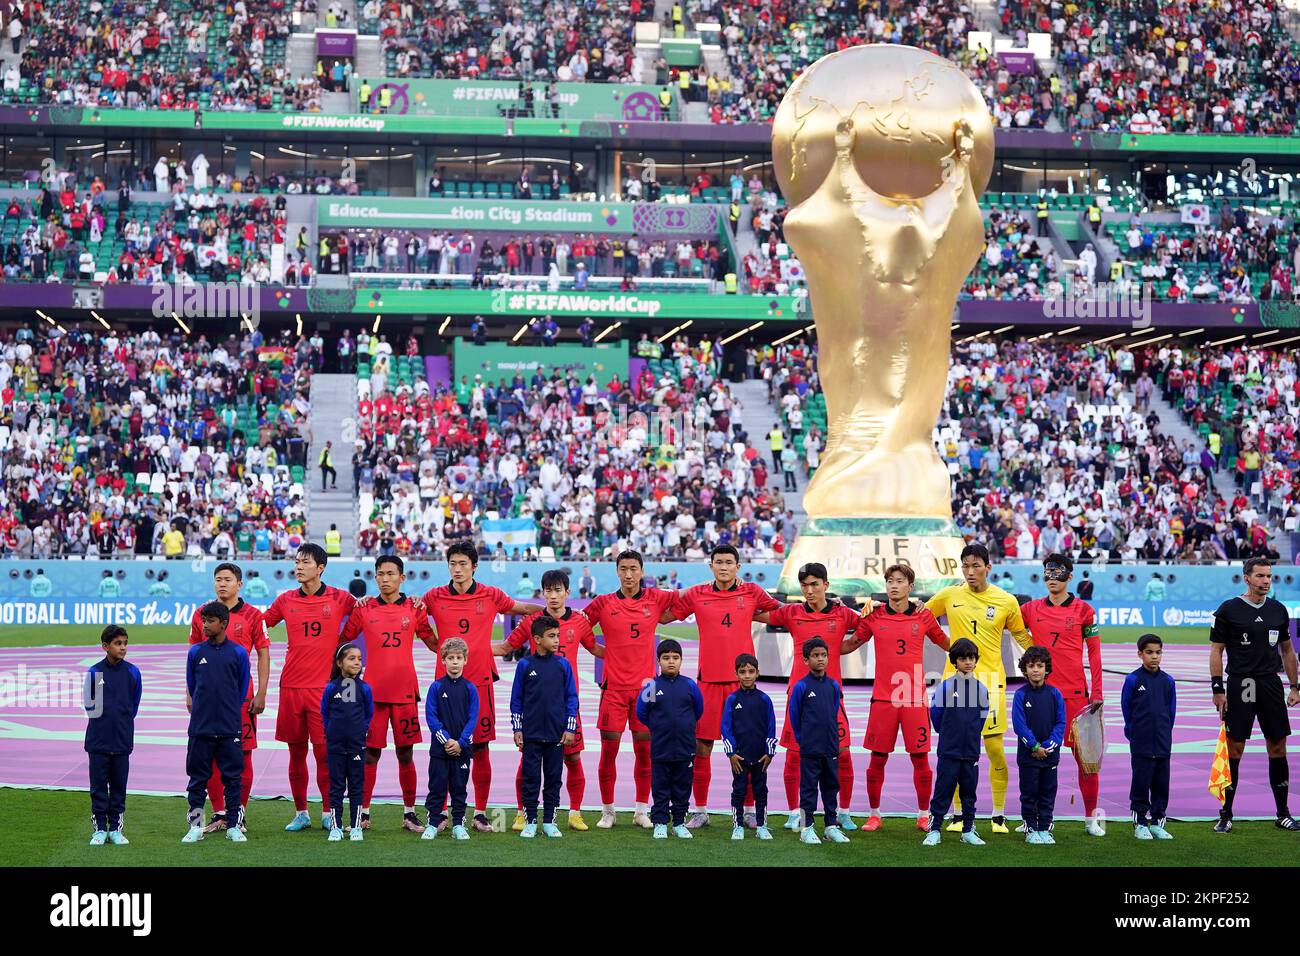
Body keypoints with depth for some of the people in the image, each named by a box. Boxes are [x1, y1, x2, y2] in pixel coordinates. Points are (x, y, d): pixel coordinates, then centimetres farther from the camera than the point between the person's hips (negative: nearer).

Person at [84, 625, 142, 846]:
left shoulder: (132, 672, 1)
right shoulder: (94, 672, -3)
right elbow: (88, 703, 6)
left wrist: (123, 722, 9)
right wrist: (100, 718, -2)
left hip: (122, 740, 1)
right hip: (98, 741, -1)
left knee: (119, 786, 6)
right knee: (99, 786, 3)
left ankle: (115, 829, 14)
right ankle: (99, 829, 10)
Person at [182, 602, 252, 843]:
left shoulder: (238, 653, 1)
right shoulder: (195, 652, 4)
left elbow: (243, 689, 8)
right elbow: (191, 688, 12)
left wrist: (230, 713, 9)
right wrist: (201, 712, 11)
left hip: (230, 729, -1)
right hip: (200, 728, 1)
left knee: (232, 776, 3)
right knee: (198, 777, 5)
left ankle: (234, 826, 11)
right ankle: (195, 826, 11)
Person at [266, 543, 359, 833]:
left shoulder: (340, 599, 0)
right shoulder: (285, 600, 7)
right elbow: (260, 624, 18)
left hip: (324, 686, -2)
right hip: (291, 686, 2)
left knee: (324, 751, -3)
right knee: (296, 752, 7)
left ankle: (328, 813, 8)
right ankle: (300, 814, 16)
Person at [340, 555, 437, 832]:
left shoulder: (415, 607, 5)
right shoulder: (364, 609, 4)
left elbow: (433, 643, 13)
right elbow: (342, 640, 13)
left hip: (405, 690, 0)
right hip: (373, 691, 0)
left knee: (405, 754, 5)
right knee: (370, 754, 1)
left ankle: (409, 813, 13)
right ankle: (363, 813, 8)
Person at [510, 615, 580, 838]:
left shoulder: (563, 664, 4)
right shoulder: (525, 665, 0)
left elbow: (571, 697, 7)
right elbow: (516, 700, 5)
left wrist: (570, 728, 1)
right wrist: (517, 729, 1)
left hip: (557, 734, 1)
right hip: (531, 734, -1)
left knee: (553, 778, 6)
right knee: (531, 778, 3)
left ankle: (549, 822, 14)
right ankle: (530, 822, 10)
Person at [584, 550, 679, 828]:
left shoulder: (654, 599, 5)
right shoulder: (603, 603, 2)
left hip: (645, 686, 1)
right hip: (613, 687, -1)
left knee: (644, 749, 4)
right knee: (609, 749, -1)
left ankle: (642, 811, 14)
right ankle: (607, 812, 10)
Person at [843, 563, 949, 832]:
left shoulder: (923, 616, 3)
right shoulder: (874, 617, 3)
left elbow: (946, 644, 17)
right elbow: (850, 644, 16)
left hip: (915, 698, 0)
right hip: (883, 697, 0)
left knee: (920, 758, 2)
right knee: (877, 758, 3)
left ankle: (924, 815, 15)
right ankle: (874, 815, 16)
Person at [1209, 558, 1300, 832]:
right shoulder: (1228, 610, -2)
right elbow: (1216, 651, -2)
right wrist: (1217, 689, -8)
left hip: (1271, 686, 4)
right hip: (1239, 686, -4)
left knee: (1278, 748, 5)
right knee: (1234, 750, -3)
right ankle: (1226, 815, 4)